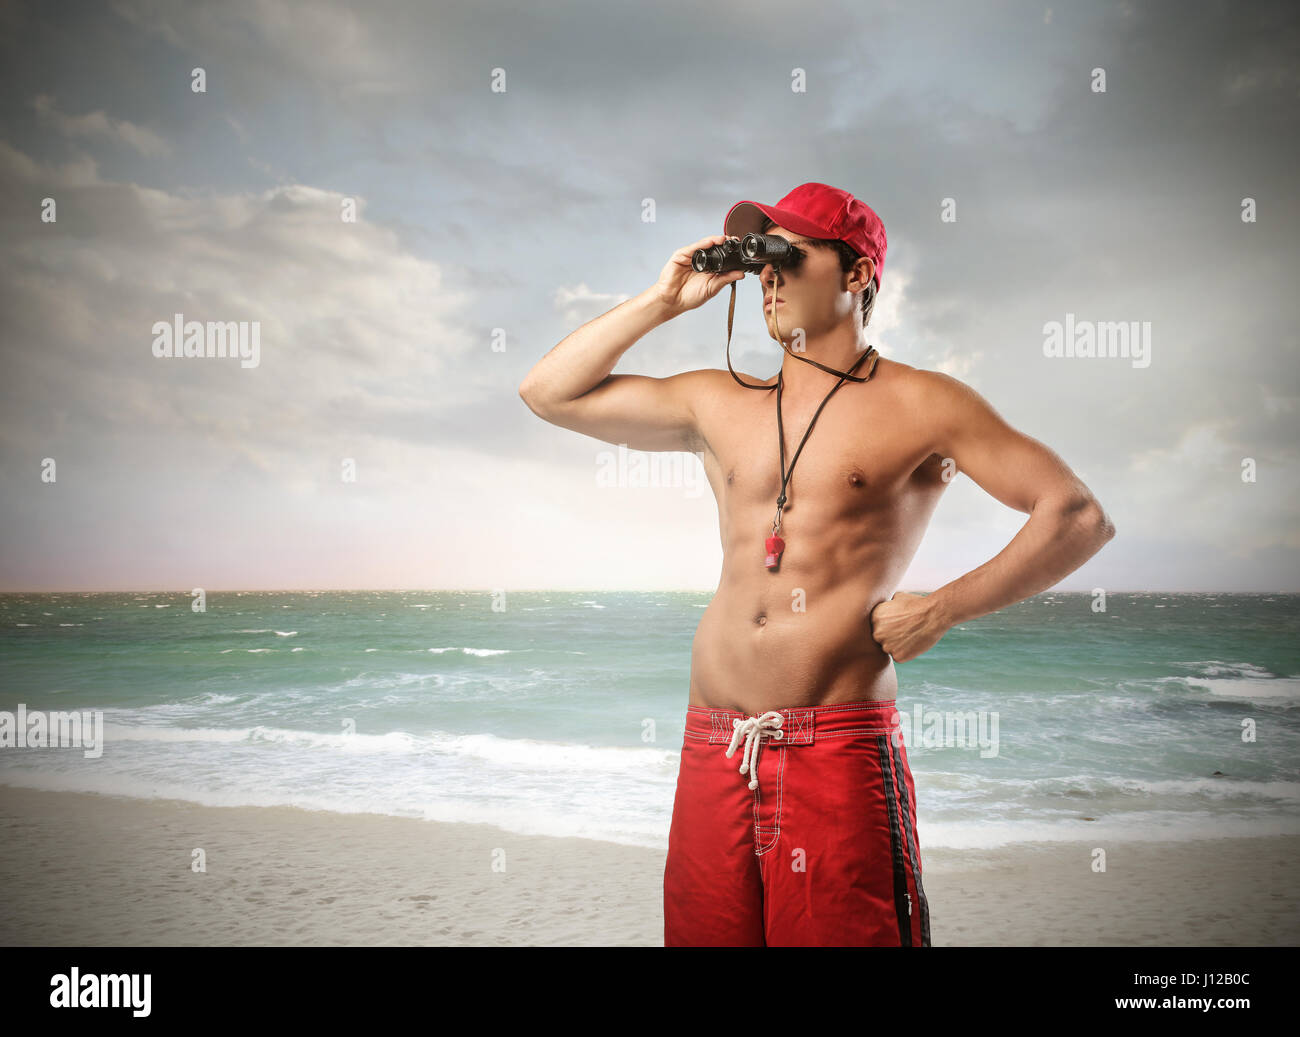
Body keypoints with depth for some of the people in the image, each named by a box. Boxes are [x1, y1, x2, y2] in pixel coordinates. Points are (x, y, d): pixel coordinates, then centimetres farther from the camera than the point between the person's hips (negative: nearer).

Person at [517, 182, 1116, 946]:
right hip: (714, 750, 5)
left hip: (841, 748, -4)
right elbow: (549, 393, 19)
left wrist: (944, 610, -7)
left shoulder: (920, 404, 3)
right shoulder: (718, 405, 16)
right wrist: (666, 300, 12)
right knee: (705, 933, 9)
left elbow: (1082, 519, -1)